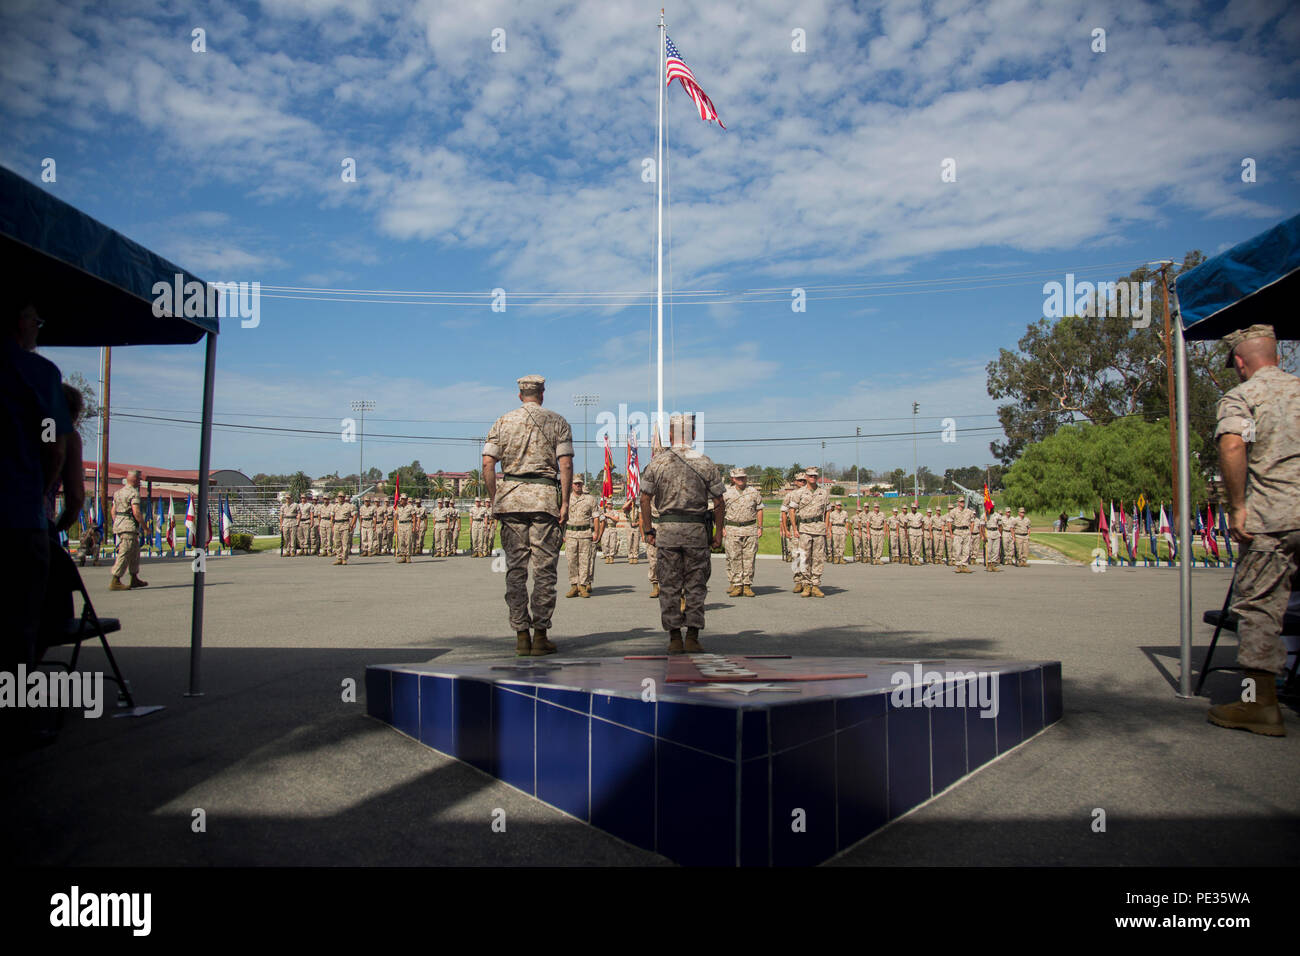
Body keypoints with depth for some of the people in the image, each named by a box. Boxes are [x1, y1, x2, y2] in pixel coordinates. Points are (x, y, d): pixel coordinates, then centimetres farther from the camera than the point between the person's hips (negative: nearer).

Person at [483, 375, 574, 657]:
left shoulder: (503, 422, 10)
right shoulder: (557, 422, 6)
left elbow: (488, 464, 2)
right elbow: (565, 465, -4)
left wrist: (495, 500, 8)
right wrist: (565, 502, -2)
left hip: (510, 496, 2)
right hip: (545, 497, -2)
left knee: (515, 568, 6)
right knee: (544, 568, 2)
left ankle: (521, 635, 8)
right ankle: (540, 635, 2)